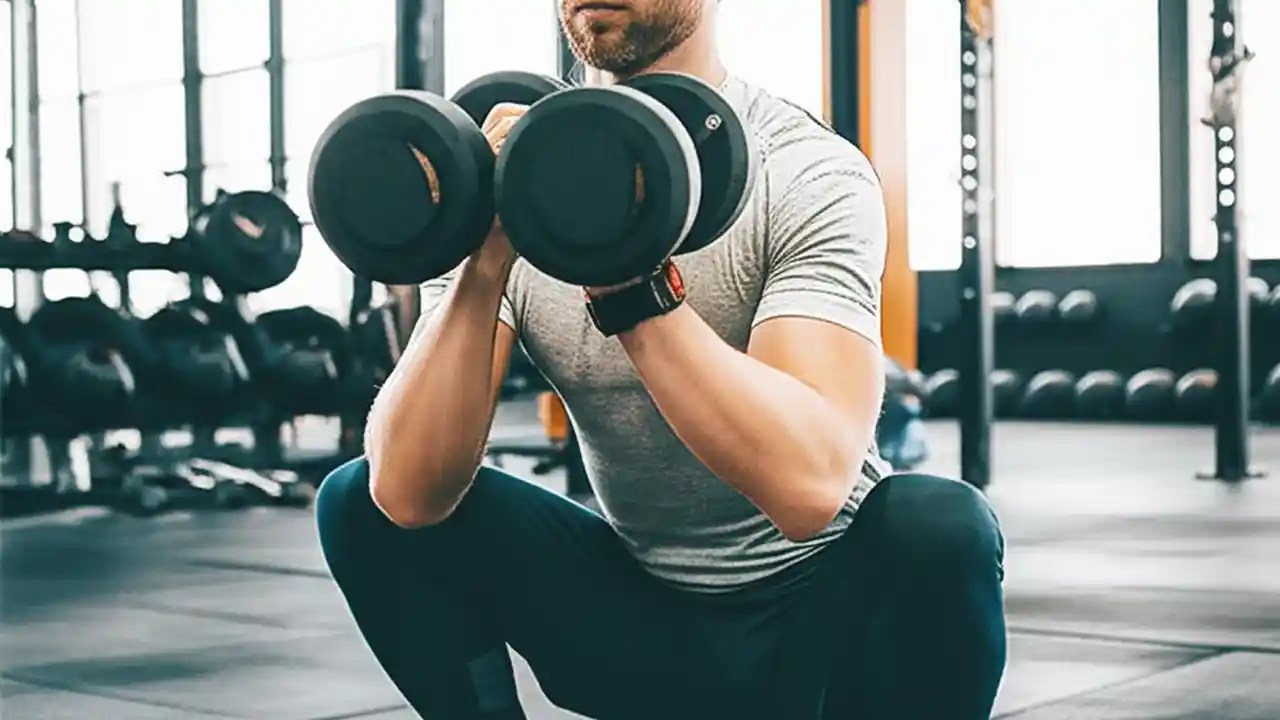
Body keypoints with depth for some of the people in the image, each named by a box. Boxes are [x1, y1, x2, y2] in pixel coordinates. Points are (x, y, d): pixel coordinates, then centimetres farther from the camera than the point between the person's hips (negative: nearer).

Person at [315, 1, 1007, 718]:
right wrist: (484, 262, -31)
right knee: (364, 500, -12)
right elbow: (409, 492, -19)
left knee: (941, 529, -34)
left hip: (823, 611, -3)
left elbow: (810, 482, -36)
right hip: (642, 612, 3)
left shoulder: (808, 173, -19)